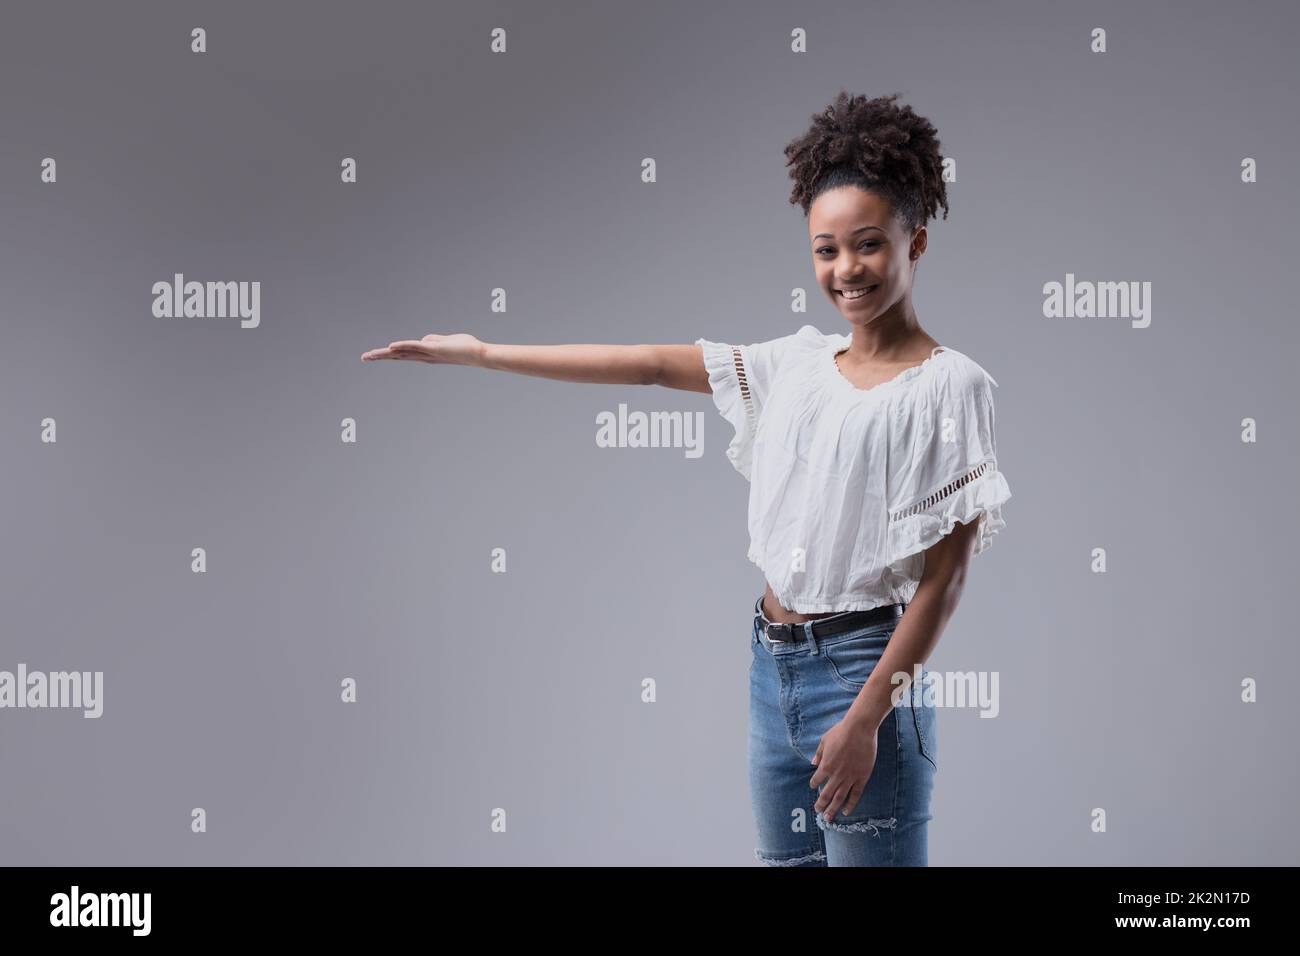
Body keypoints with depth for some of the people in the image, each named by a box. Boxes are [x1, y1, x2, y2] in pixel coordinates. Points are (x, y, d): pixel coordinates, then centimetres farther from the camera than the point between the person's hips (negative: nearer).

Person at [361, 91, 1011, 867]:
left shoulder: (949, 385, -8)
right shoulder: (800, 363, 10)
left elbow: (945, 576, -11)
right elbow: (653, 365, 10)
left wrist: (866, 717, -16)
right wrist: (481, 353, 8)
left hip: (862, 667, -6)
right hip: (775, 661, 6)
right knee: (786, 857, 12)